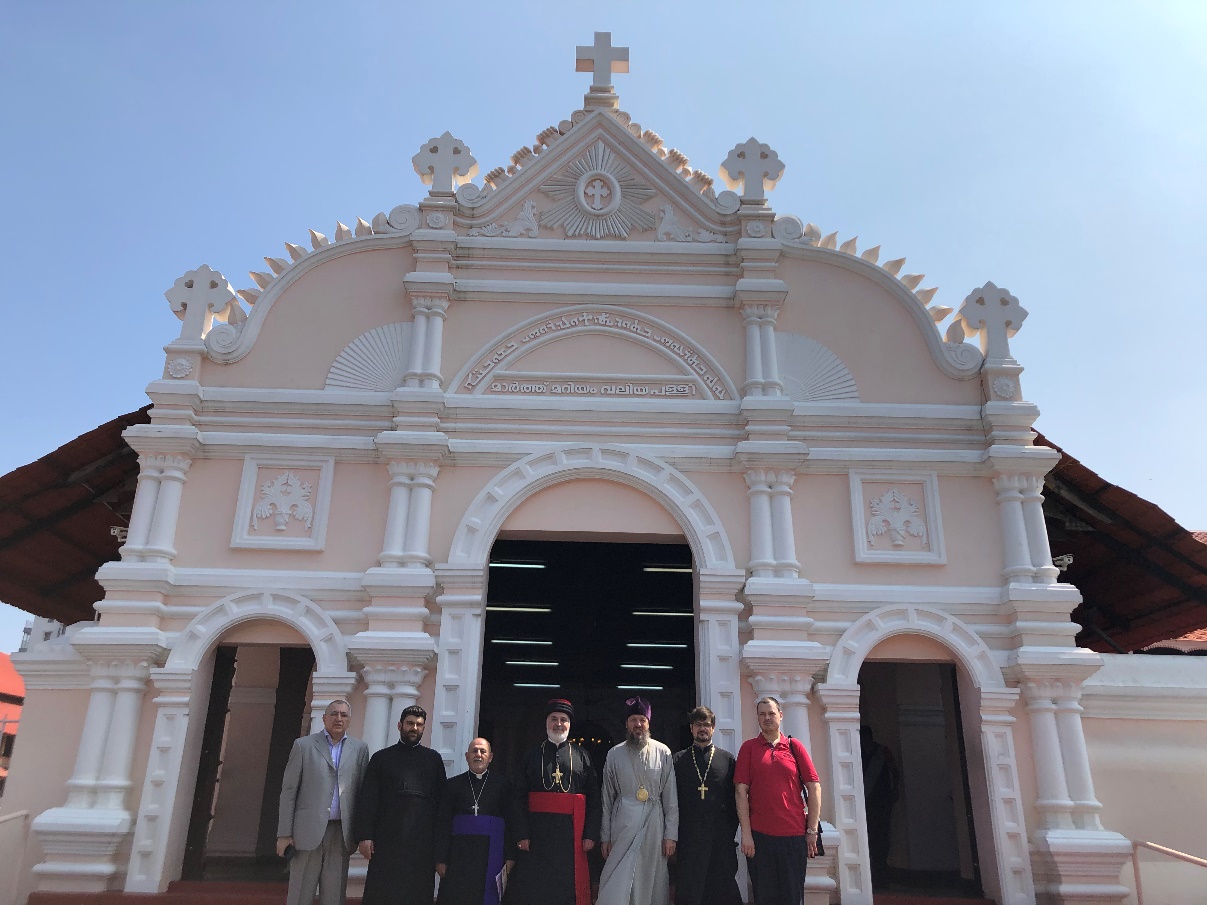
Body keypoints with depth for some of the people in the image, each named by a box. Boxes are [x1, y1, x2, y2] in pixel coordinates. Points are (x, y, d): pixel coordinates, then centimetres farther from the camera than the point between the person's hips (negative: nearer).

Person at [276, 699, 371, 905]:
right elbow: (288, 791, 2)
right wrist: (284, 833, -3)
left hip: (341, 833, 2)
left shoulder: (360, 749, 8)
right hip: (309, 830, -2)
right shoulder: (303, 745, 3)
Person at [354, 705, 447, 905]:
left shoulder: (434, 759, 13)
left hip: (423, 838, 1)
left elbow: (442, 798, 10)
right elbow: (367, 799, 3)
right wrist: (364, 835, -7)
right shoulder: (382, 757, 10)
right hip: (388, 836, -1)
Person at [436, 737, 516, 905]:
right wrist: (441, 859, -1)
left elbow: (511, 822, 4)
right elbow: (442, 823, 6)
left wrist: (510, 857, -3)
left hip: (491, 853, -1)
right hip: (459, 853, 1)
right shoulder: (453, 784, 9)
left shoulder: (502, 784, 6)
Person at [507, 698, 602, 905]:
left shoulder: (582, 757, 8)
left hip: (571, 834, 0)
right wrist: (522, 834, -7)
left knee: (569, 888, 3)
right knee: (533, 888, 3)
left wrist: (590, 834, -3)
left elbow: (594, 799, 5)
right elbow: (519, 797, 2)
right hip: (536, 834, 0)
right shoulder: (531, 756, 8)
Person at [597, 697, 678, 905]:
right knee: (617, 886, -4)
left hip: (654, 825, 0)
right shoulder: (614, 754, 4)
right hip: (623, 825, 0)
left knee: (652, 882, 5)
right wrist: (605, 837, 7)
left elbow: (671, 797, 2)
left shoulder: (662, 753, 1)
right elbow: (607, 799, 8)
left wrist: (671, 834, -1)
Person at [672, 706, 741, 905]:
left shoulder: (728, 759, 9)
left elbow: (734, 799, 6)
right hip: (688, 839, 0)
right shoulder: (678, 759, 9)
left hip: (721, 840, 0)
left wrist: (731, 833, -1)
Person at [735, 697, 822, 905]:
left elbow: (814, 787, 4)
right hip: (759, 834, 0)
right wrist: (746, 833, -7)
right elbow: (741, 791, -1)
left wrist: (812, 830, -1)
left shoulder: (794, 746, 6)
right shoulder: (749, 747, 3)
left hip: (795, 834, 1)